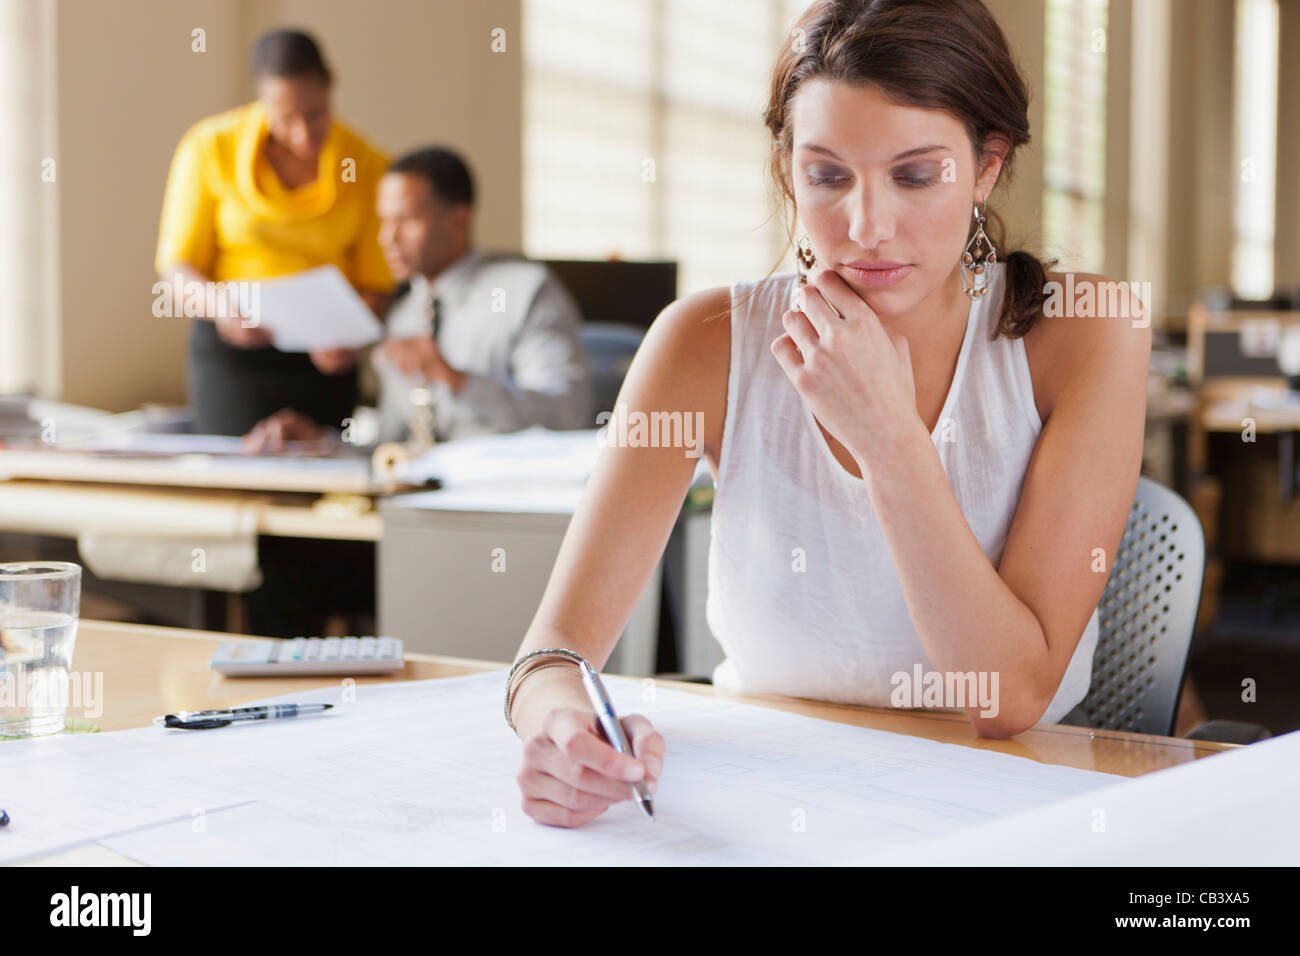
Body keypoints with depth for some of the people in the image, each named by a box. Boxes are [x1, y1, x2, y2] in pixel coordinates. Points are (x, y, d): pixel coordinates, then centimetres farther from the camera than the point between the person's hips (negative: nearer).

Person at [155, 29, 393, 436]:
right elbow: (176, 264, -1)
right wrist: (218, 303, -22)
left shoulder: (368, 167, -1)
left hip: (322, 360, 2)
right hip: (232, 352, -1)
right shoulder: (210, 147, -4)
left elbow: (377, 286, 2)